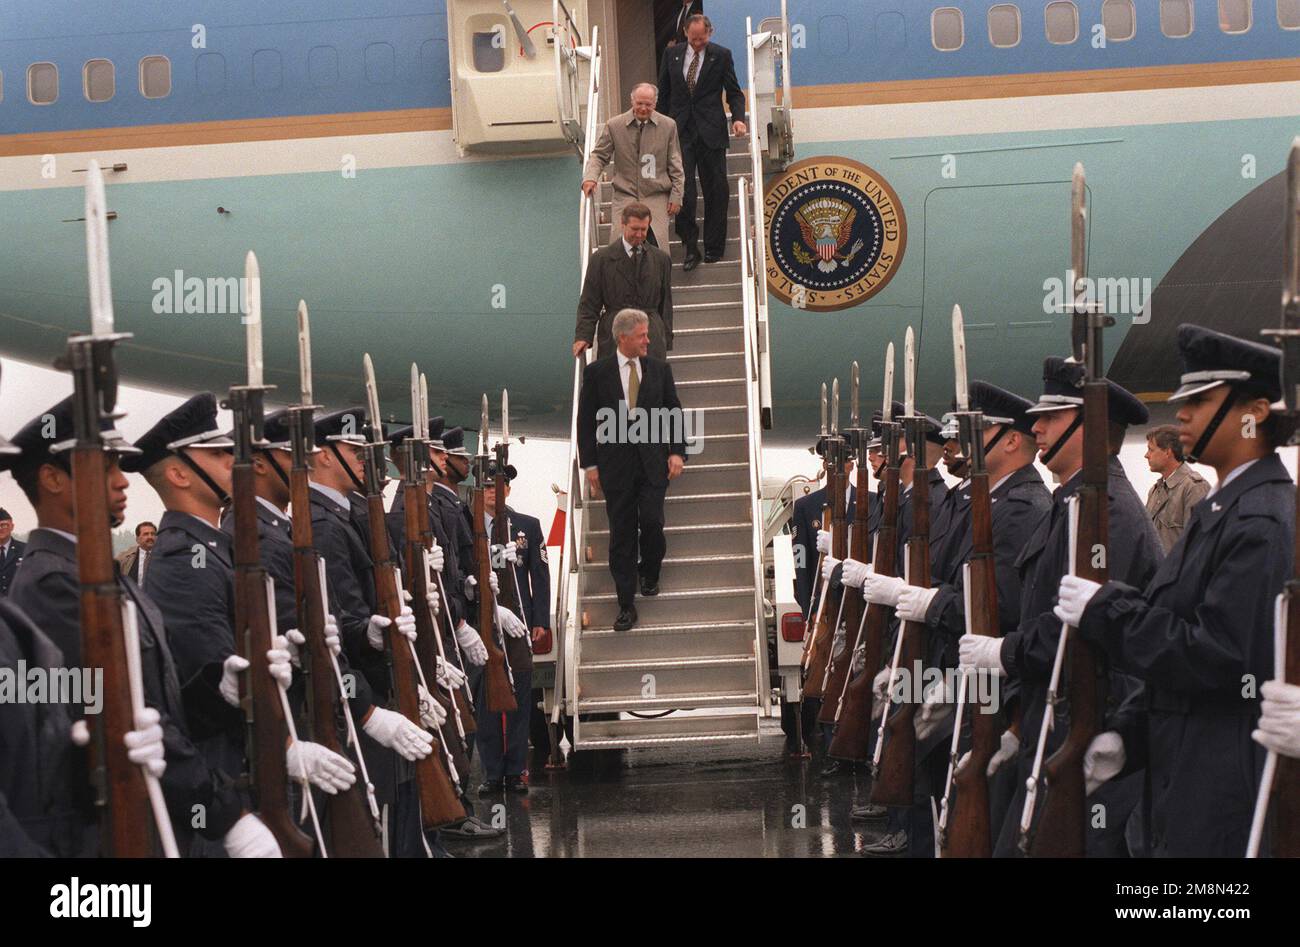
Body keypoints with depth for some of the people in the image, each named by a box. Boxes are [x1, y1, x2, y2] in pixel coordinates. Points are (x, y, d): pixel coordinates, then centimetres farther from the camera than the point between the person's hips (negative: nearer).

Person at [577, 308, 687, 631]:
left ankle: (649, 573, 22)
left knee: (652, 522, -10)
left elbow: (674, 411, 8)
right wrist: (589, 465, -2)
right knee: (622, 534, 2)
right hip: (615, 465, -1)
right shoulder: (597, 372, 0)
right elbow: (585, 421, 2)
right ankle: (627, 605, 10)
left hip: (653, 462, 1)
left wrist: (677, 452, -3)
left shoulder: (660, 369, 6)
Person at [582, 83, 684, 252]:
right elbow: (599, 155, 7)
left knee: (657, 239, -20)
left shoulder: (668, 126, 2)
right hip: (625, 195, 0)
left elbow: (675, 165, 8)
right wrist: (590, 177, -12)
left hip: (657, 196, 0)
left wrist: (676, 196, 3)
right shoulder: (614, 126, 0)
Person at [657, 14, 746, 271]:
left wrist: (738, 118, -15)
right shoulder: (672, 55, 8)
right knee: (681, 190, -8)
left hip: (711, 131, -1)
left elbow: (734, 93, 3)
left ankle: (713, 247, 14)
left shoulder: (721, 55, 2)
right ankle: (690, 247, 1)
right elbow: (664, 94, 14)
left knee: (716, 191, 3)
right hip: (679, 131, 1)